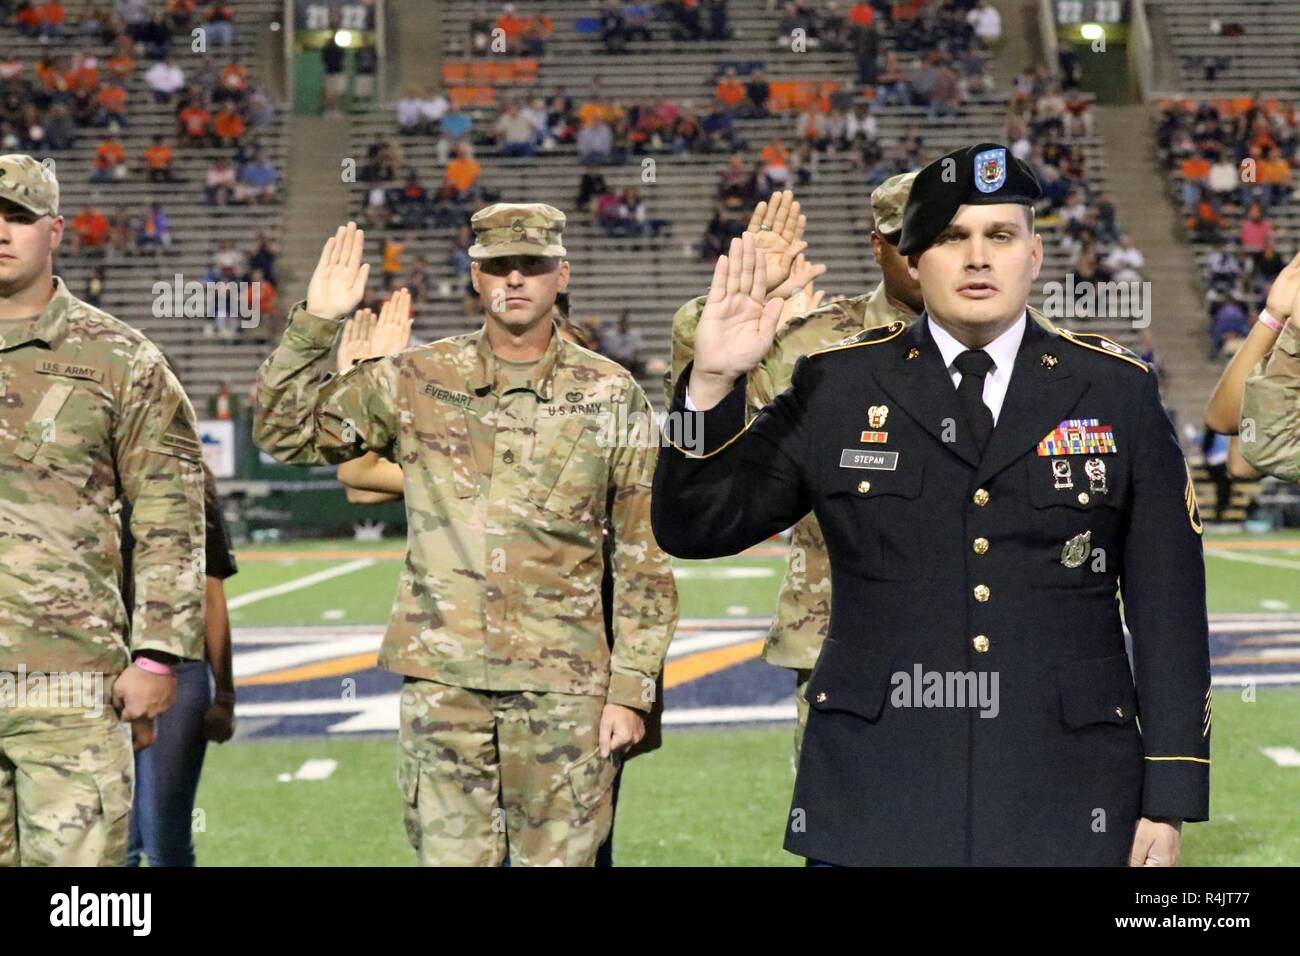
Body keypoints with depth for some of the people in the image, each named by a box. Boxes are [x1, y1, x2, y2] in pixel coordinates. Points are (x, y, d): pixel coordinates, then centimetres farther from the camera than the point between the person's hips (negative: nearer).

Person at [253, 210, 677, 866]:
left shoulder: (610, 396, 3)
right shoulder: (414, 380, 6)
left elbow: (645, 560, 4)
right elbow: (284, 434, 9)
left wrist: (630, 689, -1)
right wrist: (315, 322, -3)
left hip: (562, 685, -1)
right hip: (442, 678, 1)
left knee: (560, 858, 3)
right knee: (449, 854, 2)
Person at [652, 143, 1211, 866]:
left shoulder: (1118, 391, 5)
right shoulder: (837, 386, 5)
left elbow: (1170, 605, 3)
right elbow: (695, 528, 6)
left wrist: (1170, 800, -1)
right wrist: (712, 383, -10)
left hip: (1067, 806, 0)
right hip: (874, 805, 0)